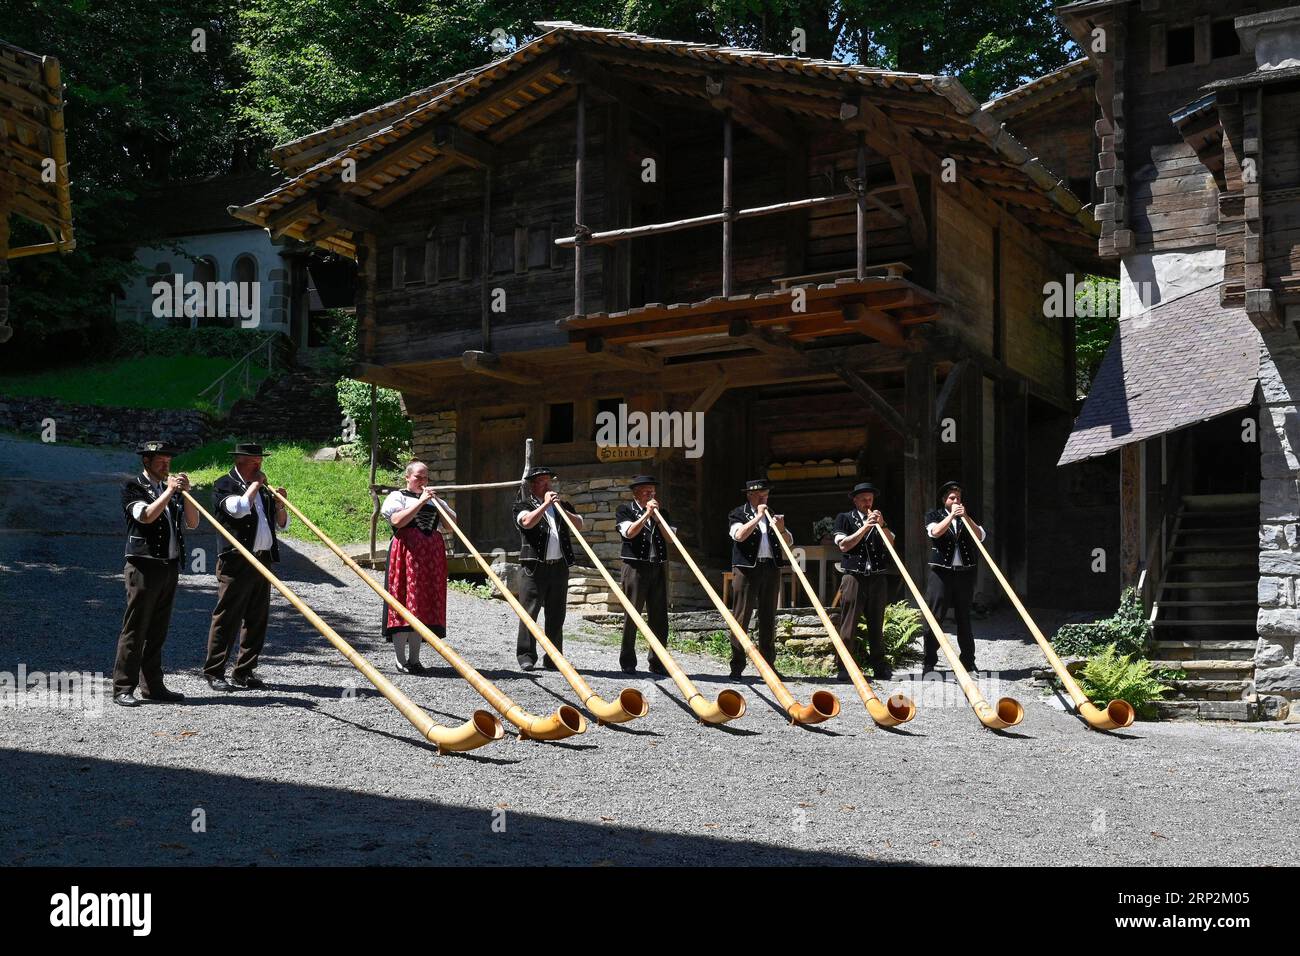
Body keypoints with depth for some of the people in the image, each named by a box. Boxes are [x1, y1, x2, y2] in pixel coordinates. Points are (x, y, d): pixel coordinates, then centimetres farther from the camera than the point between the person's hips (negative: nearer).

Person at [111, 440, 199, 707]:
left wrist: (185, 492, -2)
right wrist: (169, 491, -15)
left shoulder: (170, 489, 17)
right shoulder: (133, 488, -1)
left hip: (170, 566, 6)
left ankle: (153, 685, 16)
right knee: (134, 629, -5)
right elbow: (146, 515, -18)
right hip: (143, 567, -6)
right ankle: (123, 688, -1)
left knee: (157, 631, 10)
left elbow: (193, 522, 10)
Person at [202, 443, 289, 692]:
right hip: (236, 562, -7)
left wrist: (279, 505, 4)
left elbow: (282, 524, 23)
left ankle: (244, 672, 16)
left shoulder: (261, 488, 20)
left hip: (263, 562, 7)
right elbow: (238, 508, -21)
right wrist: (255, 484, -9)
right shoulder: (224, 485, -1)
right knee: (227, 618, -5)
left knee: (257, 620, 8)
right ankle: (214, 673, 2)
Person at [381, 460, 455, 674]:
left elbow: (452, 523, 9)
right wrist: (421, 502, -13)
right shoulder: (397, 496, 5)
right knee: (404, 600, -8)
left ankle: (414, 658, 10)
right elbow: (397, 520, -14)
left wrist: (437, 501, -2)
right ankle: (401, 659, -3)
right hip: (407, 551, -5)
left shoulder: (435, 500, 21)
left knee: (425, 605, 4)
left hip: (431, 555, 5)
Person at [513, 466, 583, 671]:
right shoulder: (522, 505, 6)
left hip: (559, 567, 4)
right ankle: (526, 655, 1)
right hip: (534, 567, -4)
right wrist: (545, 504, -11)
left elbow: (579, 523, 7)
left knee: (556, 615, 6)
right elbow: (527, 522, -16)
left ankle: (553, 658, 11)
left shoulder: (561, 504, 20)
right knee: (529, 612, -4)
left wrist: (561, 507, -4)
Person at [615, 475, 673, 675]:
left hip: (659, 568, 4)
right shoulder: (625, 510, 6)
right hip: (635, 567, -4)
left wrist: (657, 517, -3)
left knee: (659, 617, 3)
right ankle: (627, 662, 6)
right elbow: (629, 532, -10)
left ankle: (657, 662, 9)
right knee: (631, 616, -1)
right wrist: (646, 514, -11)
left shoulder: (661, 513, 17)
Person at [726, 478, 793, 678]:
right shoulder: (738, 513, 5)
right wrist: (758, 517, -10)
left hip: (771, 569, 5)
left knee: (768, 619, 7)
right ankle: (737, 666, -4)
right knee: (741, 617, -6)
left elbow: (789, 541, 15)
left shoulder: (773, 515, 19)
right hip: (747, 569, -5)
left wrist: (781, 529, -5)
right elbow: (739, 535, -14)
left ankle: (768, 665, 11)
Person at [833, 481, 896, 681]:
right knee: (848, 625, -5)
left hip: (878, 578, 3)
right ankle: (844, 667, -3)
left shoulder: (879, 519, 18)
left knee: (877, 625, 6)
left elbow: (890, 543, 7)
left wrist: (882, 525, -9)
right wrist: (864, 528, -10)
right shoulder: (844, 518, 8)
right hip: (854, 577, -3)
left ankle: (880, 666, 10)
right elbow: (843, 545, -4)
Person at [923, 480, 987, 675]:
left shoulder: (968, 518, 16)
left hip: (965, 573, 3)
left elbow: (981, 536, 0)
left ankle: (968, 660, 15)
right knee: (934, 617, -5)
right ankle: (929, 662, -1)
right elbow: (935, 532, -11)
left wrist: (965, 516, -9)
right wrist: (952, 515, -10)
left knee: (964, 618, 9)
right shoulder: (934, 515, 9)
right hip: (941, 572, -3)